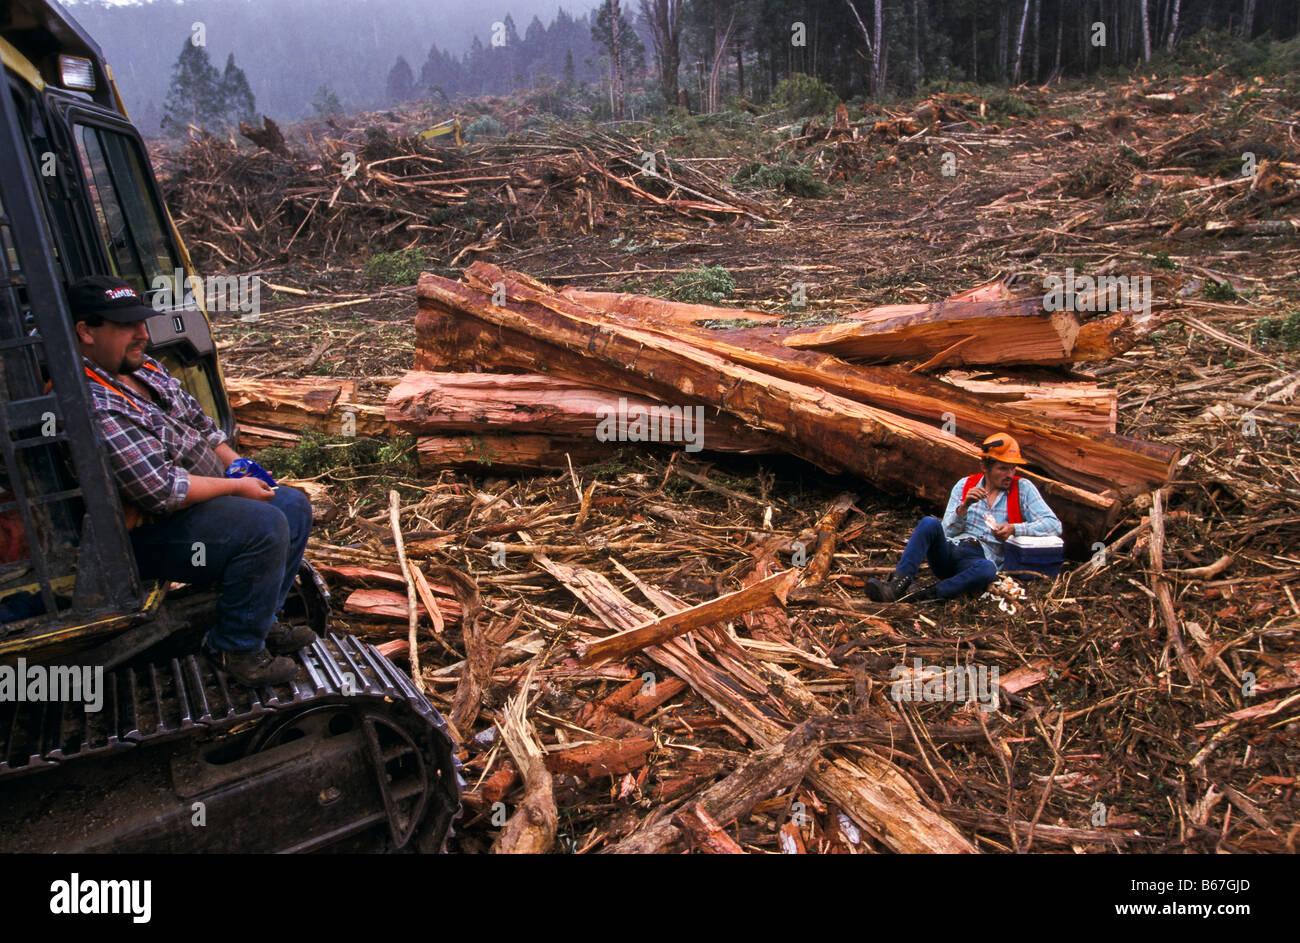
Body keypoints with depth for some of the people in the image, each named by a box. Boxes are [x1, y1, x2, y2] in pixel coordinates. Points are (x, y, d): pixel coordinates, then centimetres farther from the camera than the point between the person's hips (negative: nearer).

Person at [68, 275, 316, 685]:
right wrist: (235, 487, -19)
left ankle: (259, 621, 14)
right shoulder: (95, 408, -27)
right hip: (151, 533, -11)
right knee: (264, 527, -28)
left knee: (294, 506, 7)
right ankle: (235, 648, -10)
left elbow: (199, 422, 17)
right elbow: (161, 491, -30)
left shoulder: (144, 367, 5)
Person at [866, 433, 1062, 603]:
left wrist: (1014, 529, -15)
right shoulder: (965, 486, 13)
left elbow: (1054, 525, 1)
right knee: (929, 523, -30)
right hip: (948, 551, 2)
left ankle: (923, 595, -40)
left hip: (981, 558, -2)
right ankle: (898, 583, -39)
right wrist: (964, 507, -12)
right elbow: (947, 531, 7)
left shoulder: (1022, 489, 8)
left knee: (987, 570, -41)